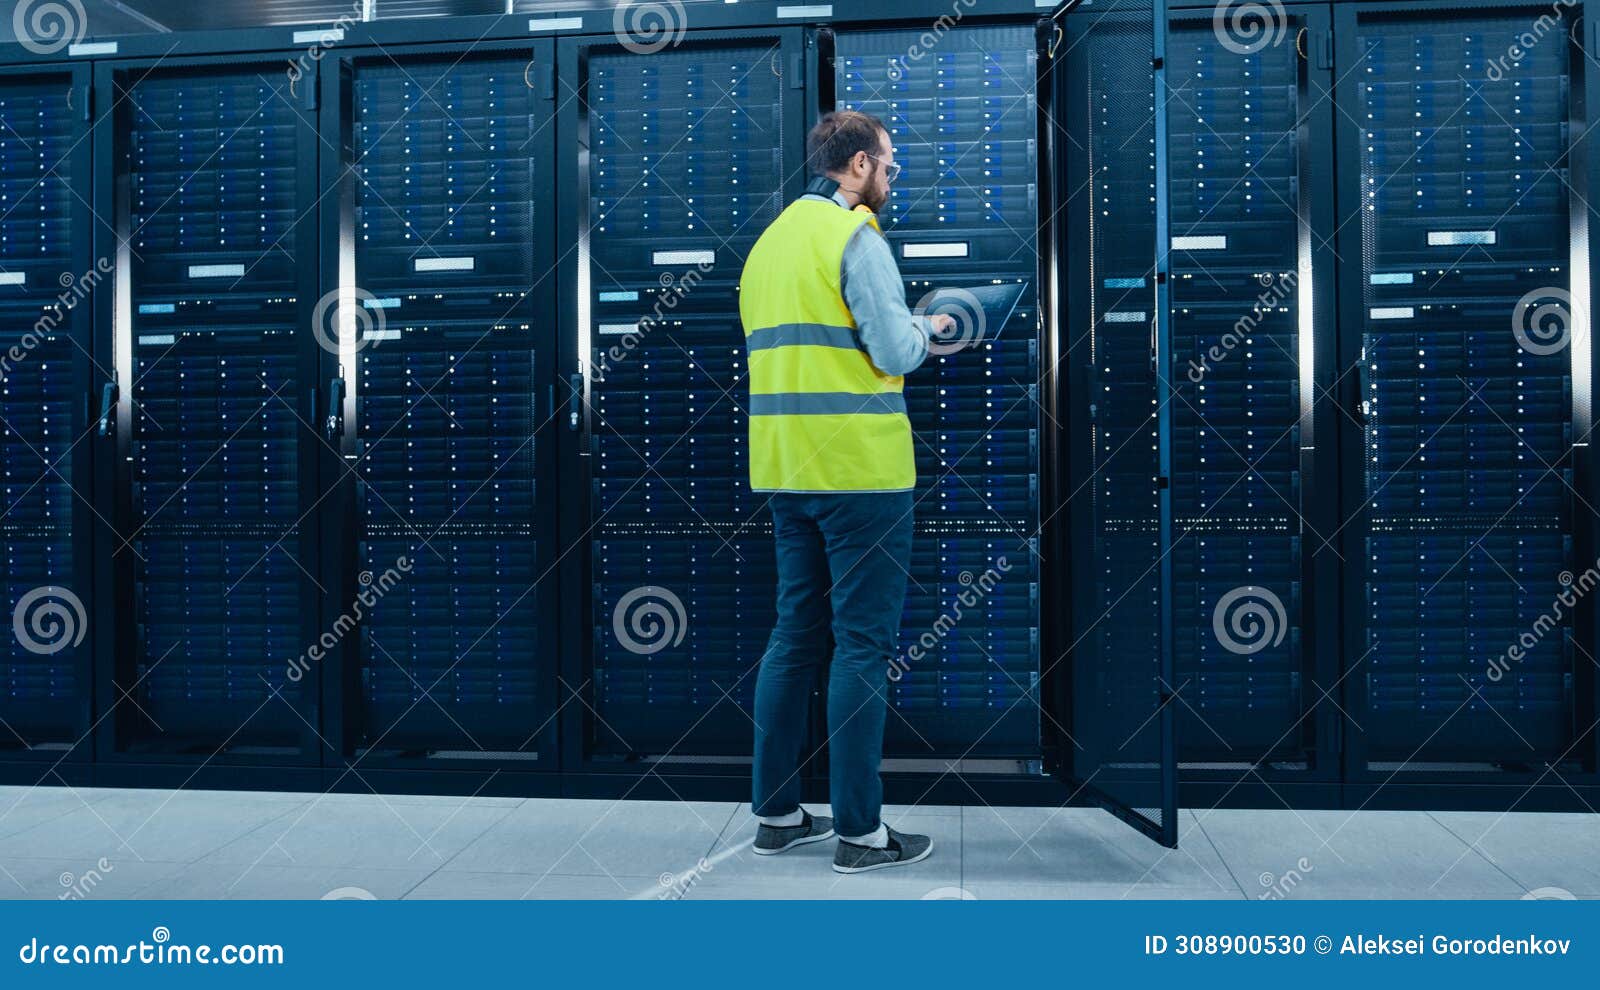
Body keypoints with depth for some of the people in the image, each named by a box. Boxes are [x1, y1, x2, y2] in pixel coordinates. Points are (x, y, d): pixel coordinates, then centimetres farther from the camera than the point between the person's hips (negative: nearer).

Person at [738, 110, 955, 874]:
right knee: (863, 642, -1)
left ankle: (777, 812, 21)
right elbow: (896, 352, -15)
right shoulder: (853, 234, -8)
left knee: (796, 632, 13)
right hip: (861, 466, -8)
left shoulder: (769, 240, 16)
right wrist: (926, 327, 7)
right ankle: (860, 831, 6)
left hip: (786, 466, 8)